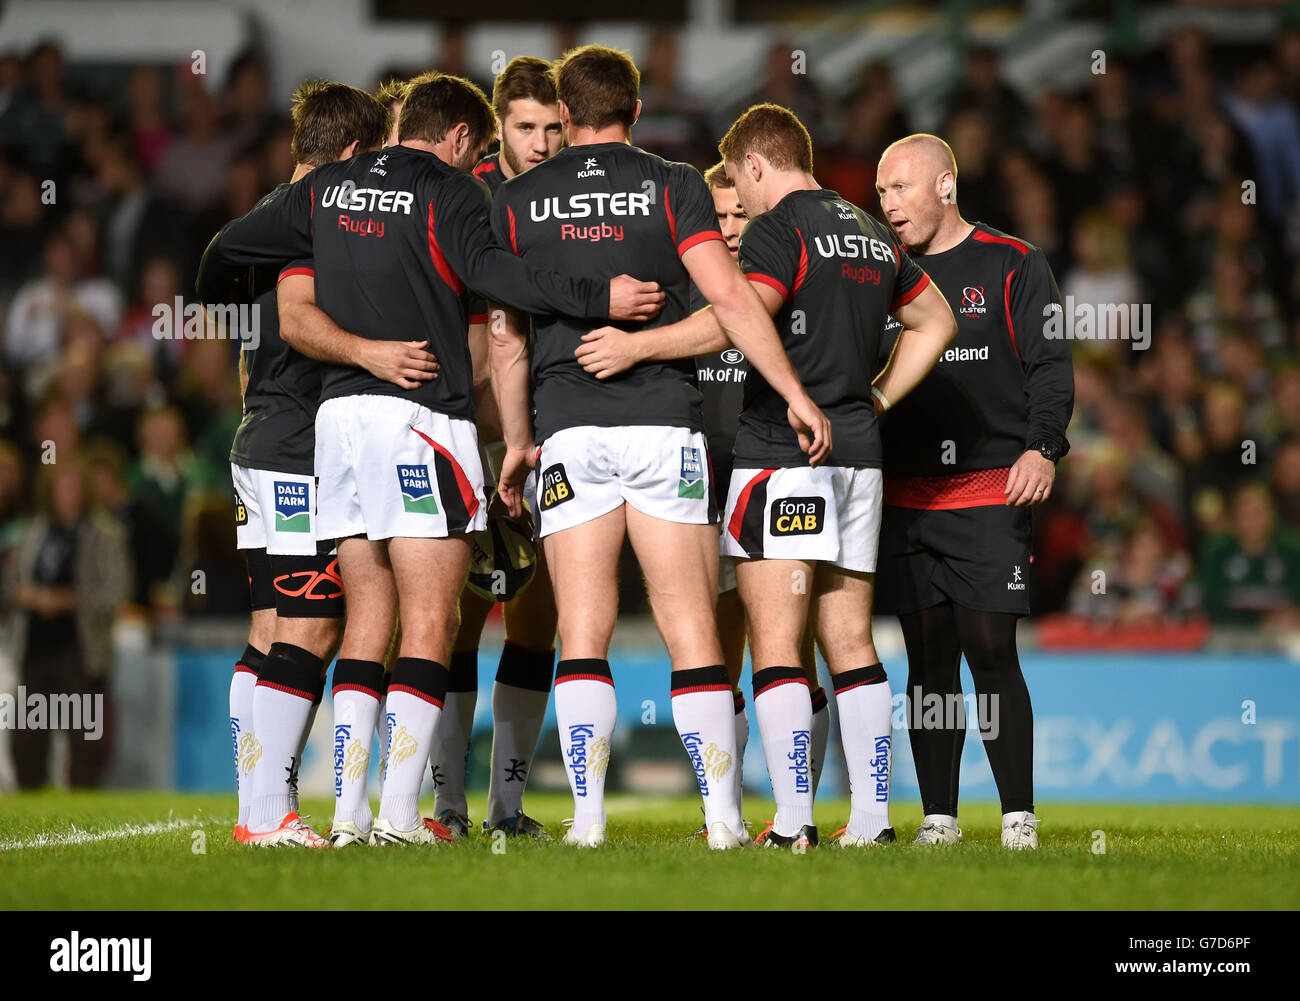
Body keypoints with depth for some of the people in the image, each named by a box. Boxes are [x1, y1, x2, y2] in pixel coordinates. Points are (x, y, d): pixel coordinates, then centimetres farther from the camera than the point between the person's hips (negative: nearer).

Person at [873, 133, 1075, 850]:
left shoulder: (1013, 266, 3)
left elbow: (1050, 367, -2)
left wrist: (1041, 447, -17)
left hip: (990, 494, -4)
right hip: (903, 496, 4)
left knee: (990, 652, -9)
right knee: (928, 657, 3)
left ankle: (1019, 816, -4)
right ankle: (938, 817, 7)